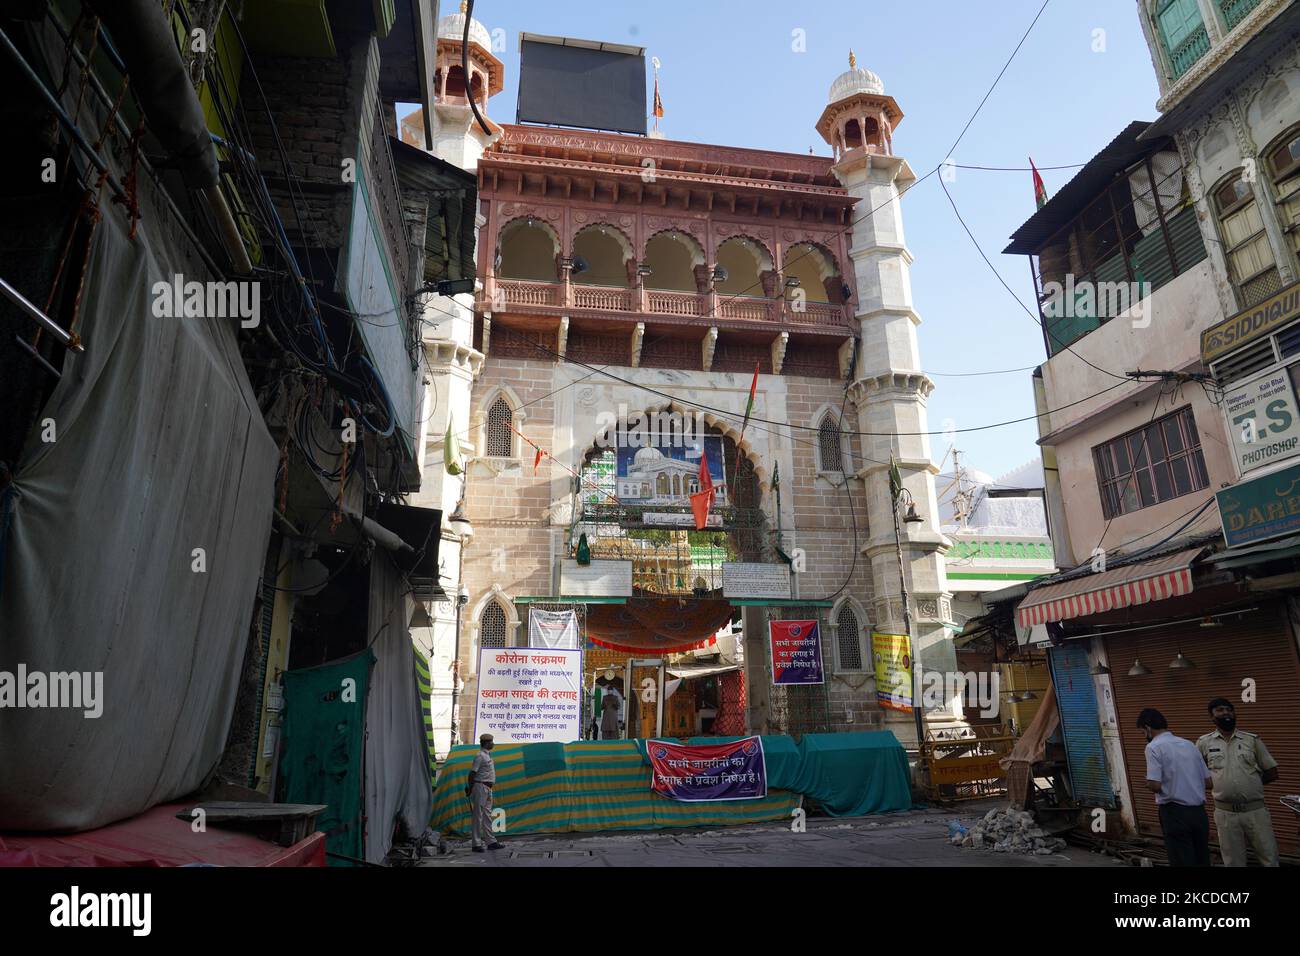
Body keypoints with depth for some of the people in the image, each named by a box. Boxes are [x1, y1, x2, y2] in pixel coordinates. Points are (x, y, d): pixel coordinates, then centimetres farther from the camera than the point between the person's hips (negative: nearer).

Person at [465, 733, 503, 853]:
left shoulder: (488, 755, 15)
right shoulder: (480, 755, -14)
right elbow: (472, 773, -17)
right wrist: (469, 789, -15)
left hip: (488, 788, 10)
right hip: (480, 787, -9)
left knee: (487, 815, 11)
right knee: (478, 816, -4)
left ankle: (491, 842, 16)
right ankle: (476, 844, 0)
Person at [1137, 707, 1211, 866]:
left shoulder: (1154, 747, -9)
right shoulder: (1190, 744, 12)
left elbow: (1155, 785, -18)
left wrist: (1148, 784, 3)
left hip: (1175, 813, -7)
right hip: (1199, 812, 7)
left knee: (1183, 861, 1)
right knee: (1202, 860, 16)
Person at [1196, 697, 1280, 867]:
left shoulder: (1252, 740, 3)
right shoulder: (1204, 743, 2)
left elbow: (1272, 773, 7)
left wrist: (1250, 782, 3)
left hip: (1256, 810, 0)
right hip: (1225, 813, 0)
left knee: (1269, 858, 8)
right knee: (1233, 862, 9)